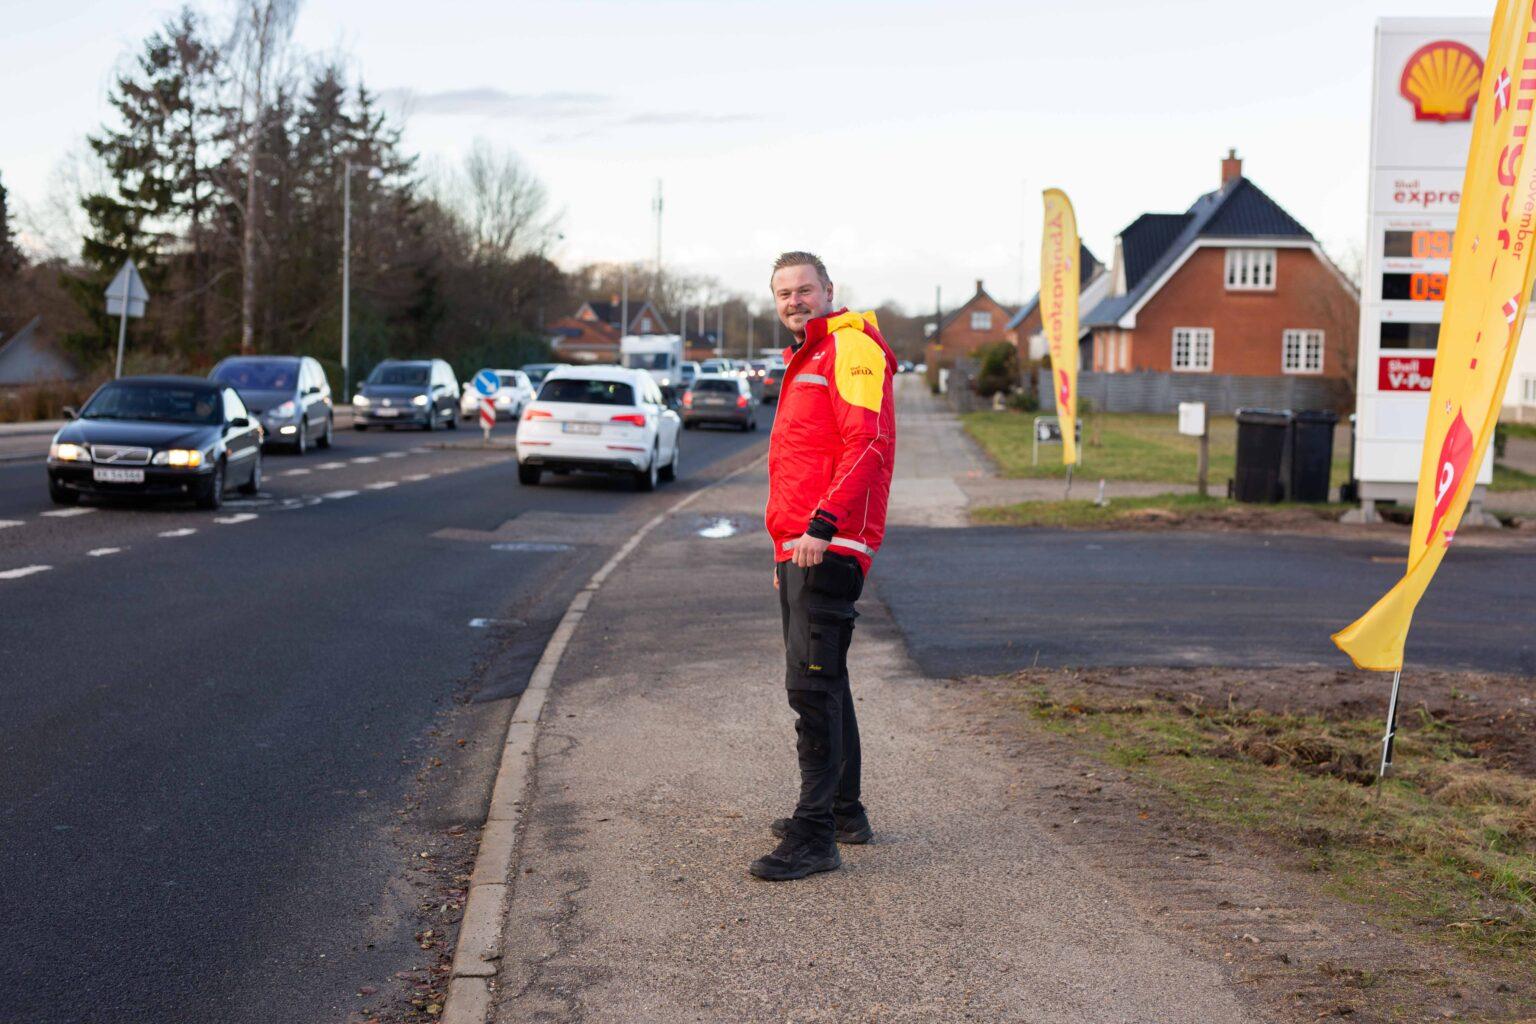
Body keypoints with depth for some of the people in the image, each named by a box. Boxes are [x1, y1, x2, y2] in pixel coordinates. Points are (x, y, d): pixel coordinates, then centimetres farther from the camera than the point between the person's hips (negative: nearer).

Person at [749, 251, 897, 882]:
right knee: (821, 682, 17)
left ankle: (815, 835, -12)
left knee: (812, 685, -13)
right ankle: (843, 810, 28)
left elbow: (867, 444, -19)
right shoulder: (805, 360, 25)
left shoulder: (852, 346, -7)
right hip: (801, 549, 10)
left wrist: (824, 524, -27)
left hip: (829, 548, -10)